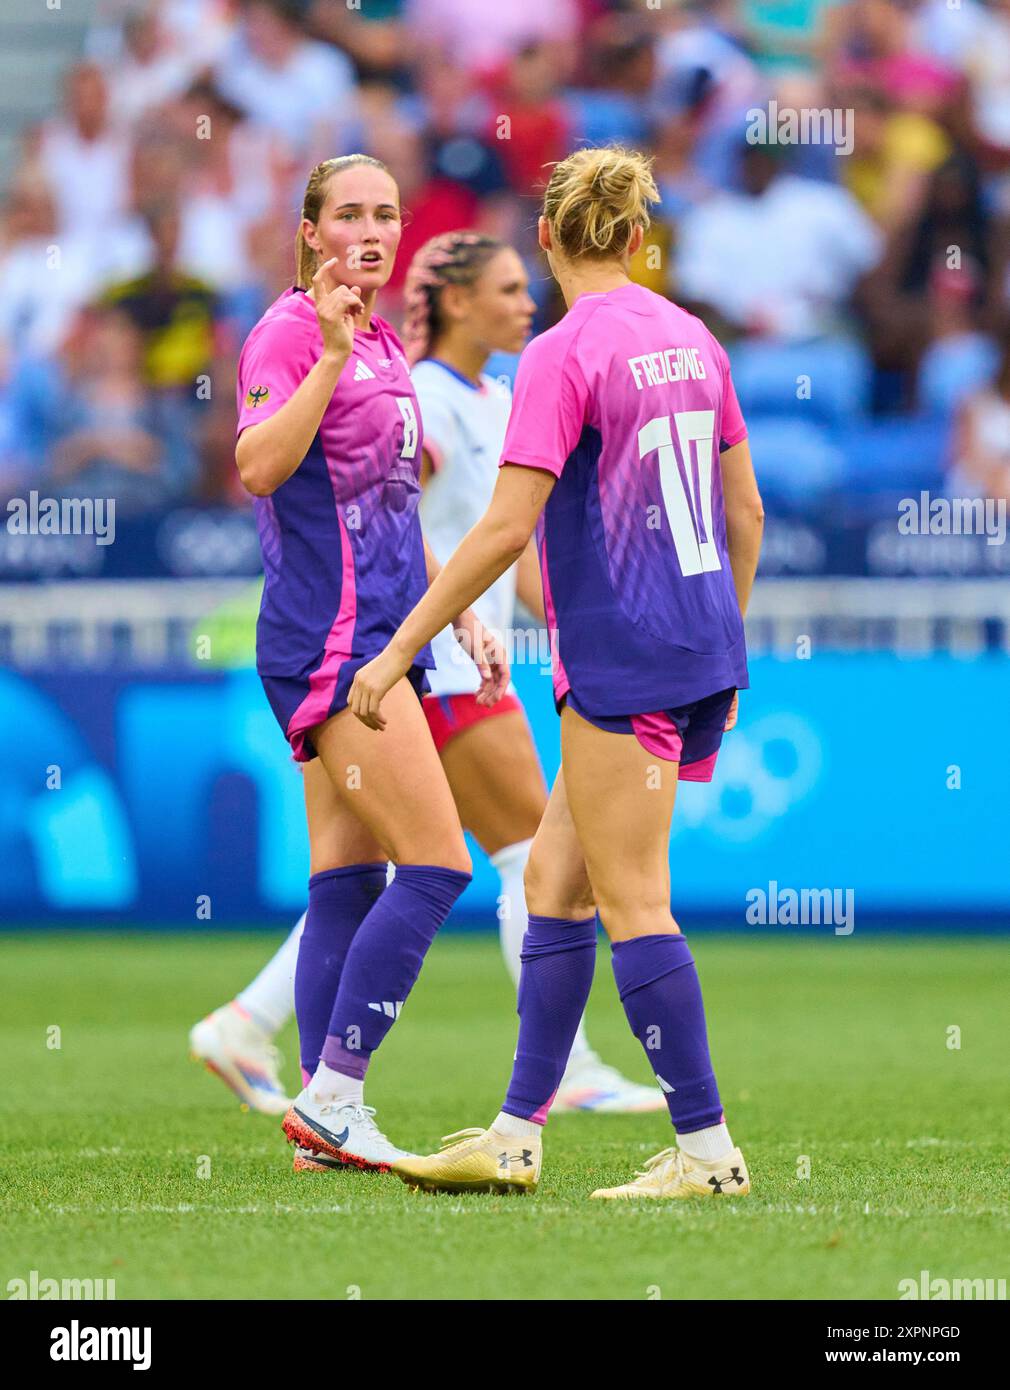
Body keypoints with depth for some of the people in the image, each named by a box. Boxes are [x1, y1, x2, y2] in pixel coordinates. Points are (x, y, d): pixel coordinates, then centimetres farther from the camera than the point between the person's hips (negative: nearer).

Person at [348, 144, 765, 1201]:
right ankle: (515, 1138, 13)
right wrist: (724, 643, 27)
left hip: (620, 661, -8)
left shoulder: (564, 355, -13)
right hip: (701, 654, 8)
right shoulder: (691, 340, 11)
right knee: (553, 884, 12)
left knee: (630, 904, -3)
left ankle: (708, 1152, -3)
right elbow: (745, 509, 16)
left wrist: (400, 650, -14)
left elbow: (505, 527, -18)